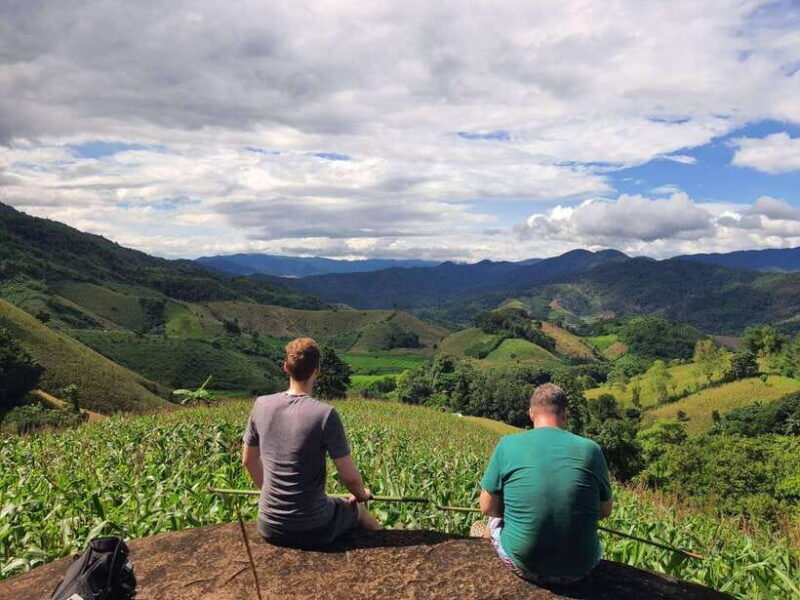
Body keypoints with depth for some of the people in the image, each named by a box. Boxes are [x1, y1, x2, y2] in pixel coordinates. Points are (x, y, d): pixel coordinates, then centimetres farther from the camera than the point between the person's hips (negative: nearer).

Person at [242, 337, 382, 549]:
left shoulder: (262, 405, -6)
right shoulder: (325, 414, -20)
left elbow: (248, 460, 7)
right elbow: (350, 477, -16)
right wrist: (361, 494, 6)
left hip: (269, 529, 4)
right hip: (312, 531, -4)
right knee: (358, 510, 28)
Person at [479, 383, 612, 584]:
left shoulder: (508, 444, -6)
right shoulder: (590, 449, -3)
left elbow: (488, 507, -1)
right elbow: (605, 512, 8)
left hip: (523, 565, -1)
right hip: (578, 569, 2)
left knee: (495, 521, 30)